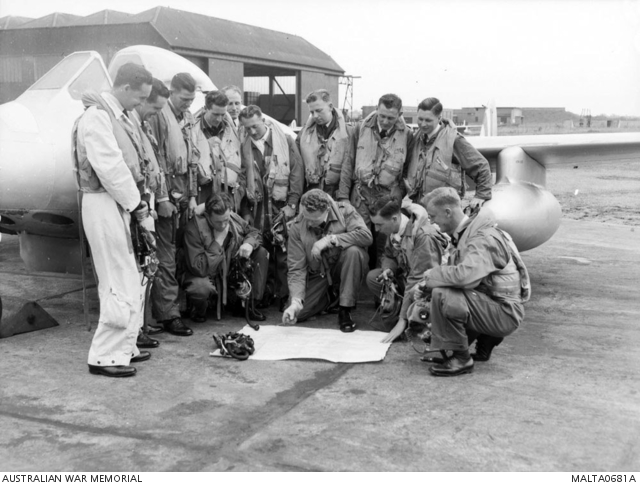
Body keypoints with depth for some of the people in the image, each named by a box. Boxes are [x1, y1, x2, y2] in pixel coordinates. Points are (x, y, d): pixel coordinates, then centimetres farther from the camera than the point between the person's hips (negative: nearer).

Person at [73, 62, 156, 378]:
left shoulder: (119, 116, 14)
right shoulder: (96, 116, -14)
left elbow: (129, 163, 10)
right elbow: (110, 168, -20)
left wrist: (140, 204, 2)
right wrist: (139, 207, -14)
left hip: (119, 205, 10)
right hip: (103, 205, -10)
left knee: (129, 282, 16)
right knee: (120, 284, -5)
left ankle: (123, 348, 28)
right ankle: (104, 356, 4)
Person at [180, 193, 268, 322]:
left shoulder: (234, 219, -13)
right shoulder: (194, 228, -30)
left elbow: (254, 233, 6)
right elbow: (199, 268, -34)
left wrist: (249, 243, -19)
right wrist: (218, 241, -34)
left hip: (229, 271, 7)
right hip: (204, 274, -6)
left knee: (261, 253, -6)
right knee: (201, 288, -41)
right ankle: (199, 309, 0)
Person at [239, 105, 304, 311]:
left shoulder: (285, 140, 1)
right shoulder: (245, 146, 8)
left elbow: (296, 172, -2)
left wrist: (292, 203, -8)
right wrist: (245, 210, 7)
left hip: (282, 206, -2)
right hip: (257, 207, 2)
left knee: (284, 254, -3)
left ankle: (285, 296, 6)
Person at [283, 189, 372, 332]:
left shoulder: (344, 210, -17)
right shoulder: (297, 227, -15)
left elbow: (366, 236, -31)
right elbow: (296, 268, -15)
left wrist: (330, 239, -33)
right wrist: (296, 301, -27)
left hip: (342, 268, -2)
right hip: (317, 276, 2)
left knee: (354, 251, -33)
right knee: (296, 313, -14)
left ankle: (345, 310, -19)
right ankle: (330, 295, 19)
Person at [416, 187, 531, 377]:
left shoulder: (484, 238, -22)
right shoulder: (462, 234, 10)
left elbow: (464, 274, -38)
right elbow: (454, 272, 15)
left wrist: (430, 276, -23)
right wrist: (425, 285, -1)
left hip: (505, 313, -10)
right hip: (491, 305, 10)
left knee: (442, 296, -27)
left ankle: (461, 359, -12)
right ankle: (486, 340, 17)